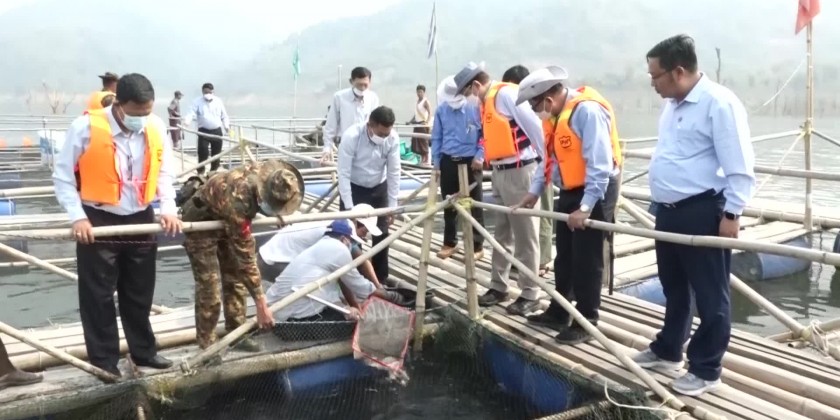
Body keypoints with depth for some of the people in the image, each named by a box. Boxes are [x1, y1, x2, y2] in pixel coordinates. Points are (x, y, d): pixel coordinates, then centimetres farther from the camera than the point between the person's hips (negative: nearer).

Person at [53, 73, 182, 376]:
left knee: (140, 294, 15)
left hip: (141, 219, 4)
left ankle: (143, 351, 31)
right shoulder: (86, 128, -16)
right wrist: (78, 217, -17)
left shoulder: (156, 127, -4)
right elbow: (63, 176, -7)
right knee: (98, 297, 4)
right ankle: (104, 361, 19)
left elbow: (164, 172, 7)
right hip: (98, 221, -3)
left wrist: (168, 207, -8)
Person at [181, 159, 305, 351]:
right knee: (209, 285, -7)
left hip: (226, 219, 7)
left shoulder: (276, 170, -25)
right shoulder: (238, 200, -43)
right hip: (200, 220, -7)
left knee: (235, 277, 9)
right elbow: (246, 257, -38)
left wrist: (276, 216, 0)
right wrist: (261, 303, -35)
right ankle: (207, 345, 7)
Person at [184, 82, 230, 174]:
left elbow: (224, 116, 14)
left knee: (216, 153, 9)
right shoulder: (197, 101, -1)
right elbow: (192, 113, -13)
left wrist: (226, 125, 2)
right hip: (204, 131, -3)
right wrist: (187, 121, -32)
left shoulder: (218, 101, 8)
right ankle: (200, 172, -5)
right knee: (203, 152, -14)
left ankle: (214, 172, 23)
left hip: (217, 131, 3)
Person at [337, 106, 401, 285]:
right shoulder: (351, 137, -31)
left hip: (379, 188, 3)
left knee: (381, 234, 4)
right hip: (354, 188, -3)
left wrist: (392, 206, -13)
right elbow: (344, 174, -27)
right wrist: (349, 207, -29)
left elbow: (394, 173, -15)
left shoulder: (393, 138, -22)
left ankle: (381, 280, 18)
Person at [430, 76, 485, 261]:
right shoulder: (441, 111, 2)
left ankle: (477, 246, 12)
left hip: (471, 162, -3)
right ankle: (449, 242, 25)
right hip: (448, 162, 3)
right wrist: (436, 163, 6)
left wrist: (480, 156, -13)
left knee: (474, 204, 4)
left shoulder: (476, 109, -7)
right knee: (449, 205, 12)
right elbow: (436, 138, 8)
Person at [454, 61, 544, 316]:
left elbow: (534, 126, -16)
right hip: (500, 172, 9)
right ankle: (498, 286, 27)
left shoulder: (506, 94, -13)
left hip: (519, 171, -9)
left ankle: (530, 294, 8)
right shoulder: (486, 102, 15)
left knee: (525, 235, -1)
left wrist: (547, 161, -12)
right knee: (502, 233, 16)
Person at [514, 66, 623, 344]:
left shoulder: (588, 110, -23)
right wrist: (535, 191, 11)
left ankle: (586, 322, 13)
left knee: (586, 261, 0)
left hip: (594, 192, -9)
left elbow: (599, 164, -27)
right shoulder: (556, 114, 6)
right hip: (570, 192, 9)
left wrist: (585, 207, -28)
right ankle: (558, 313, 30)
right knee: (564, 258, 16)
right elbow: (551, 157, 16)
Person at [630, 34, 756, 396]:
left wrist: (732, 213, -17)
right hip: (669, 211, 9)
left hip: (702, 213, -9)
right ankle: (668, 350, 37)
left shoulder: (719, 103, -16)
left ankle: (706, 370, 16)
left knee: (709, 295, 4)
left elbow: (739, 166, -17)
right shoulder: (673, 105, 12)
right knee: (674, 289, 21)